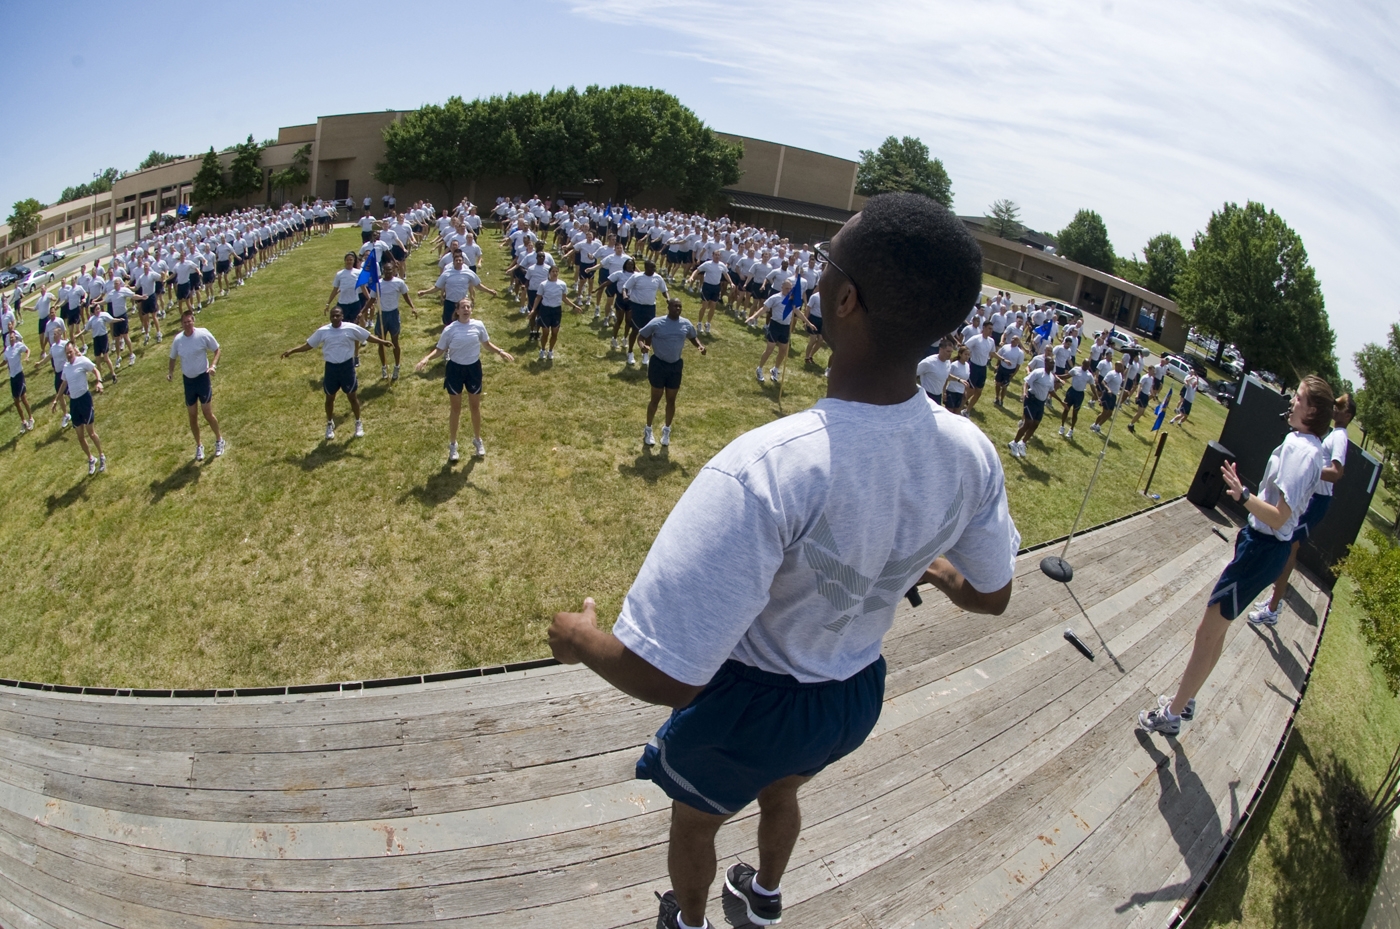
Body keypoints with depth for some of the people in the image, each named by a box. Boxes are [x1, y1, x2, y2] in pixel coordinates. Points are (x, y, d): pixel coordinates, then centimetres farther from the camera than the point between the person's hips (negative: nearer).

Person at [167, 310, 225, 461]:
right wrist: (170, 372, -5)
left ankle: (219, 440, 19)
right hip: (188, 380, 4)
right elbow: (173, 357, 13)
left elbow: (217, 350, -1)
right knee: (192, 416, 10)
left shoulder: (203, 334, -12)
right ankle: (199, 446, 25)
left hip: (202, 377, -4)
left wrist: (213, 365, -17)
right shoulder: (177, 339, -2)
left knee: (207, 413, -4)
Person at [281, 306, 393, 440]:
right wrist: (291, 351, -1)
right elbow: (308, 345, 6)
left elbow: (368, 336, -1)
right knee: (330, 398, 14)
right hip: (331, 367, 2)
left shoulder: (351, 328, -7)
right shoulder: (323, 331, -2)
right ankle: (330, 424, 33)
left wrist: (383, 342, -11)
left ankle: (358, 423, 27)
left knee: (352, 397, 8)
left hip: (347, 366, -2)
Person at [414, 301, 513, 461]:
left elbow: (487, 343, 9)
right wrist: (427, 358, -24)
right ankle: (452, 444, 25)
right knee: (455, 409, 10)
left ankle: (477, 440, 35)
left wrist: (500, 352, -4)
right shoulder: (450, 329, -13)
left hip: (473, 368, 2)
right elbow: (440, 350, -7)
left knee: (475, 407, 15)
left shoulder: (478, 325, -7)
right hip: (455, 369, -2)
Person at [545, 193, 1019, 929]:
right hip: (856, 696, 6)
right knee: (780, 792, 39)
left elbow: (664, 677, -39)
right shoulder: (970, 455, -21)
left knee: (695, 820, 31)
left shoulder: (763, 470, -42)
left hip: (748, 704, -5)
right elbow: (991, 595, -2)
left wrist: (578, 637, -17)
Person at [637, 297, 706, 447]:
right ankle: (648, 429, 25)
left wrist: (700, 346, -6)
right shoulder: (657, 323, -13)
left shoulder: (686, 324, -2)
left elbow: (693, 337, 15)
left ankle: (666, 430, 32)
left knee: (671, 400, 13)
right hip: (658, 364, -3)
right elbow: (641, 335, -5)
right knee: (655, 399, 7)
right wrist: (643, 345, -27)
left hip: (676, 366, 3)